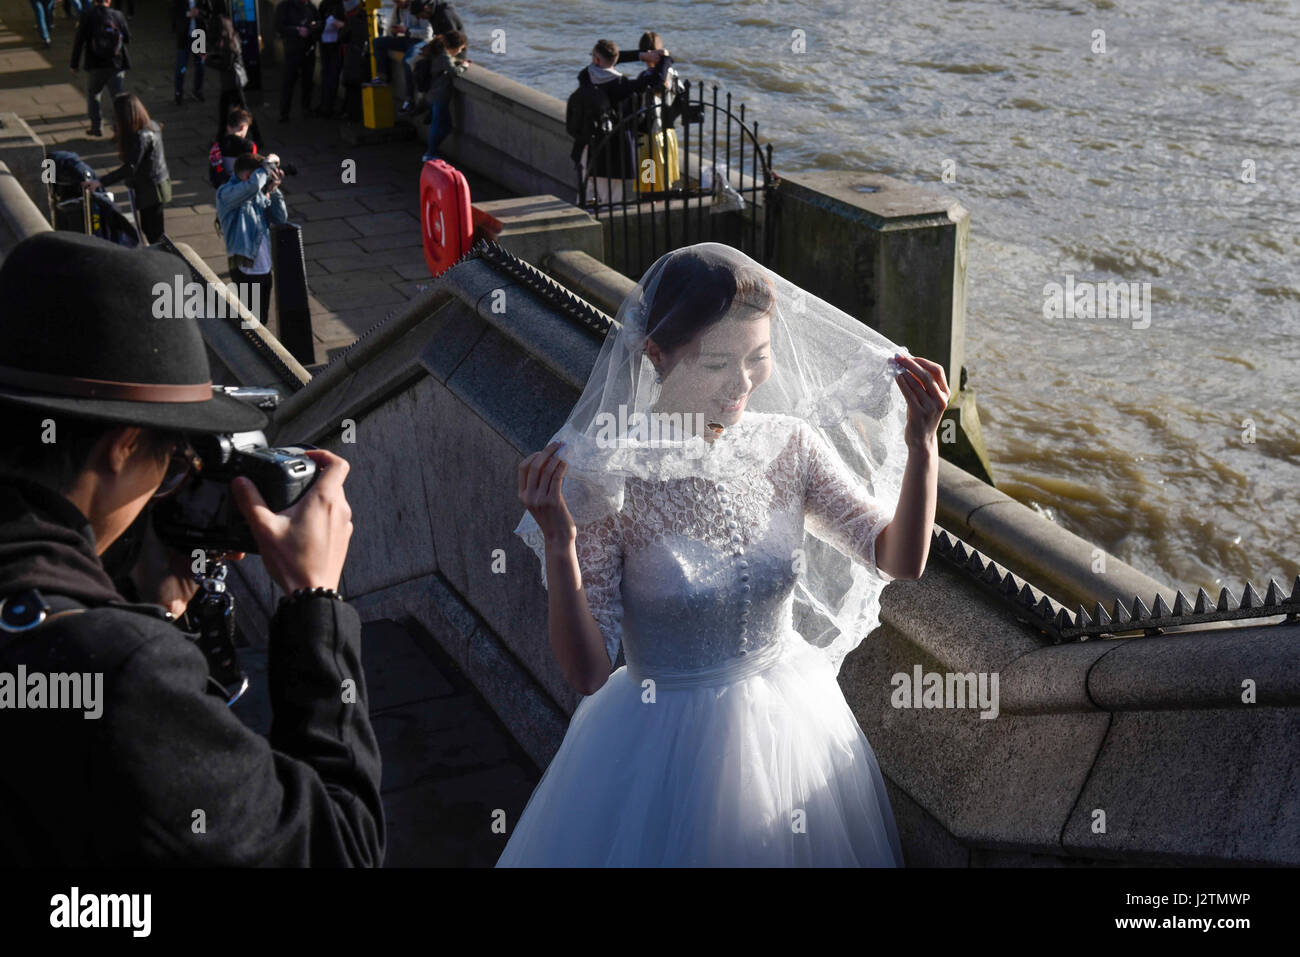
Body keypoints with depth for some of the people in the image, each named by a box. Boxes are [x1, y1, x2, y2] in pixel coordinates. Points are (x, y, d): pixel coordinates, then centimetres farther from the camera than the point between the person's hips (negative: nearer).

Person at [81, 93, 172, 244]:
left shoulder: (141, 136, -28)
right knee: (147, 229, 22)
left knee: (154, 235, 2)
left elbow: (130, 168, -34)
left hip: (151, 190, -10)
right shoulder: (151, 126, 1)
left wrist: (100, 182, -37)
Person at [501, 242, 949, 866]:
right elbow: (586, 672, -21)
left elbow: (899, 560, -5)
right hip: (667, 743, -4)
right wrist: (559, 544, -35)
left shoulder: (790, 445, -9)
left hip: (794, 720, 4)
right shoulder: (602, 480, -21)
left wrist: (922, 447, -18)